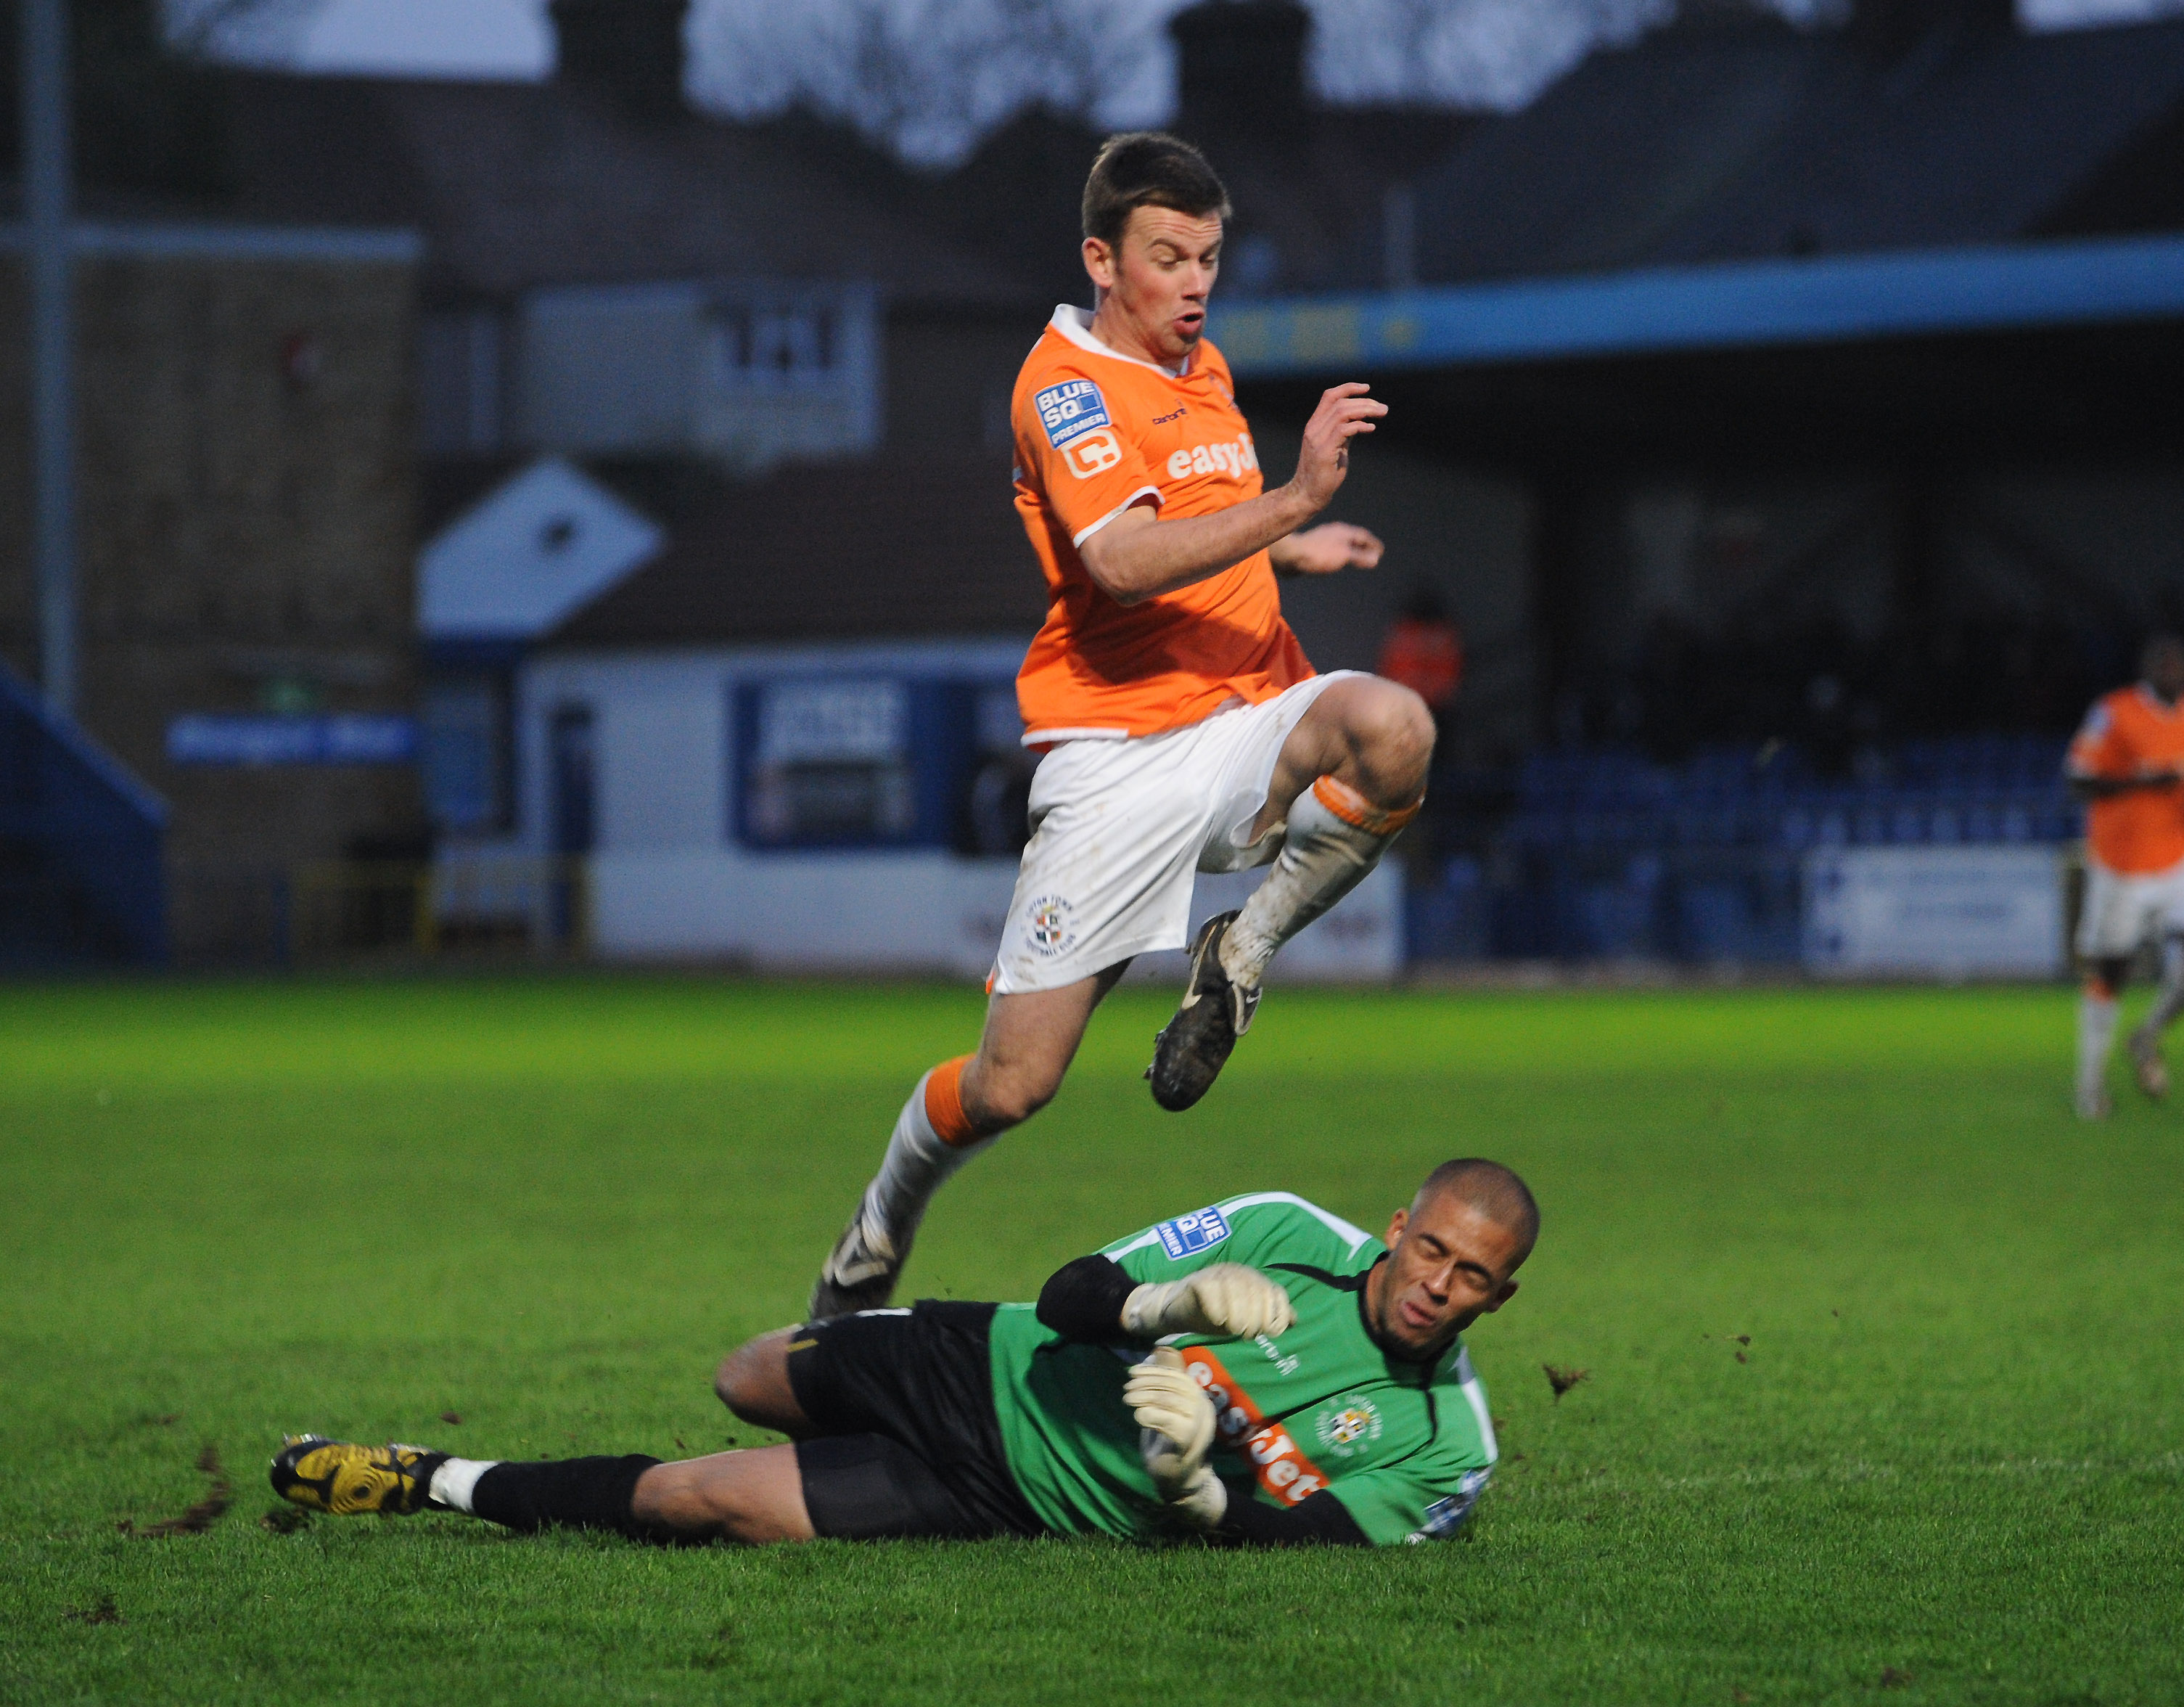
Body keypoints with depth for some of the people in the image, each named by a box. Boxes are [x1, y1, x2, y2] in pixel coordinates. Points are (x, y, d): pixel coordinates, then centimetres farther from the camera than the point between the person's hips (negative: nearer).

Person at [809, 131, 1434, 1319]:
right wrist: (1292, 501, -33)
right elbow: (1124, 563, -27)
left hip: (1248, 721, 6)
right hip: (1119, 751, -6)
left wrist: (1286, 551, 21)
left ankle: (1240, 954, -7)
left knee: (1390, 728, -31)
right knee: (1013, 1084, -5)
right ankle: (881, 1230, 27)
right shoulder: (1065, 382, -9)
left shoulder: (1203, 367, 17)